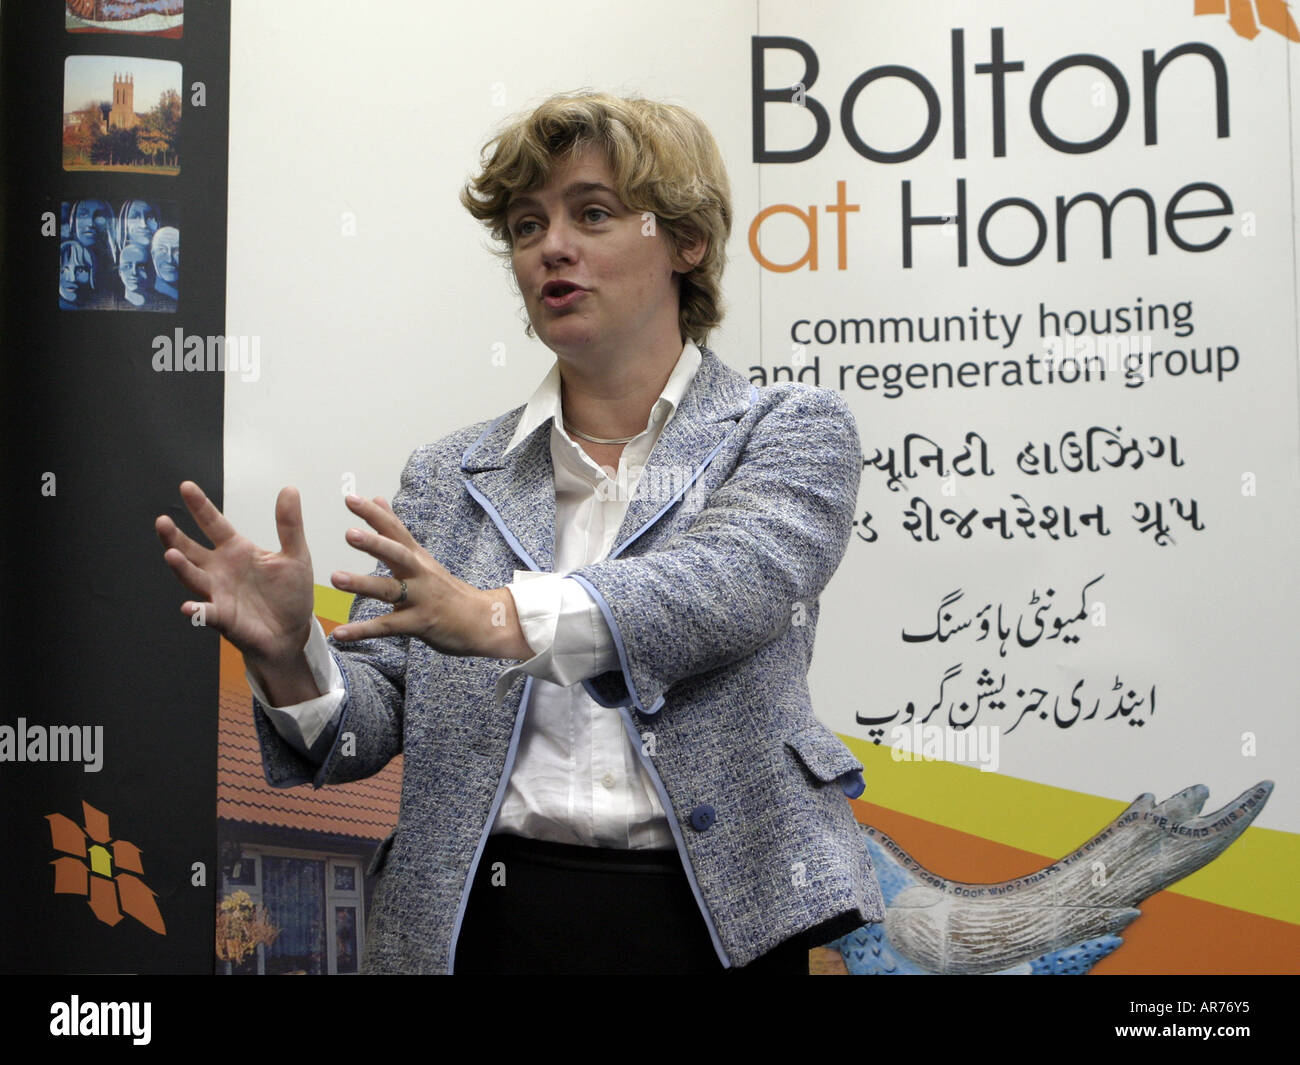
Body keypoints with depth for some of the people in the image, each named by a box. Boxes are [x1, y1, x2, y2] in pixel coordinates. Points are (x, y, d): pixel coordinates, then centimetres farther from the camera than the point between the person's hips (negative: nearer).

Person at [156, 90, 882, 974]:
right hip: (482, 919, 2)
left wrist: (501, 617, -34)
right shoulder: (448, 478, 7)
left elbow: (729, 584, -20)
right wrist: (290, 656, -20)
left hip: (711, 915, -2)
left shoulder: (794, 432, 0)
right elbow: (366, 725, 2)